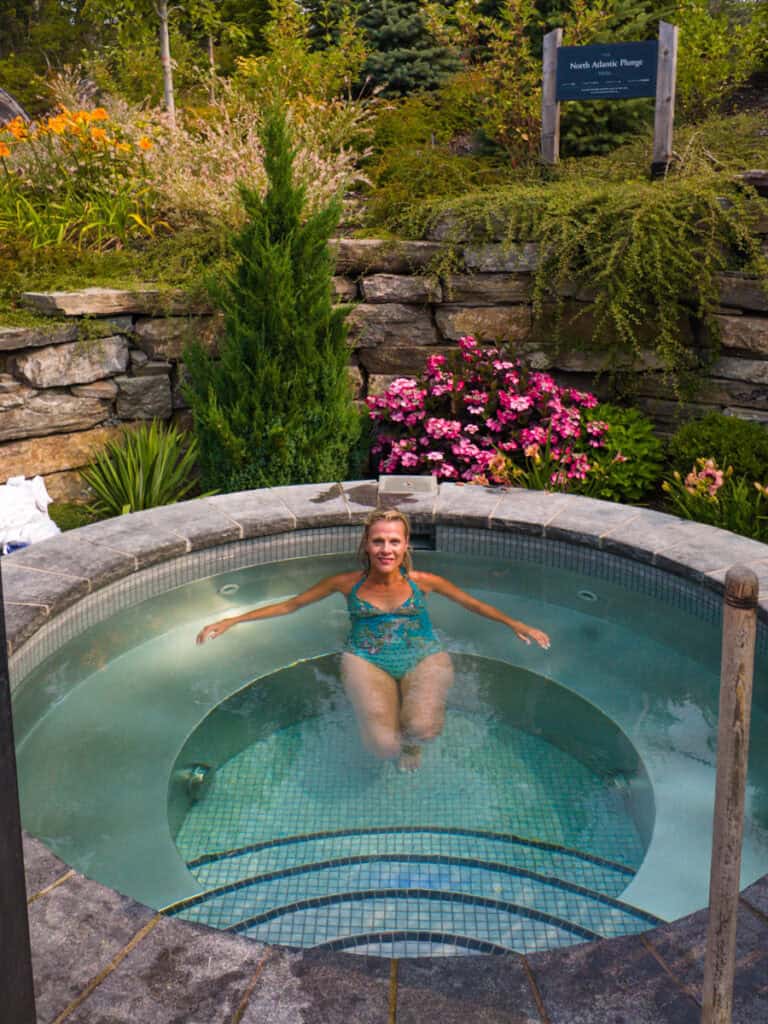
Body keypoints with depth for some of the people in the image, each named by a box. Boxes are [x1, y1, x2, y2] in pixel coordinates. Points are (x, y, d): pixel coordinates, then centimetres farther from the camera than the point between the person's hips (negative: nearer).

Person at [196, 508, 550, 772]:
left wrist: (515, 624, 5)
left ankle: (411, 738, 12)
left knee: (422, 729, -30)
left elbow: (472, 603, 13)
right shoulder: (348, 584, -1)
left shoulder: (422, 582, -1)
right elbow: (292, 604, 7)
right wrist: (231, 621, 5)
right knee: (384, 745, -26)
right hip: (367, 661, 0)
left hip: (423, 659, 0)